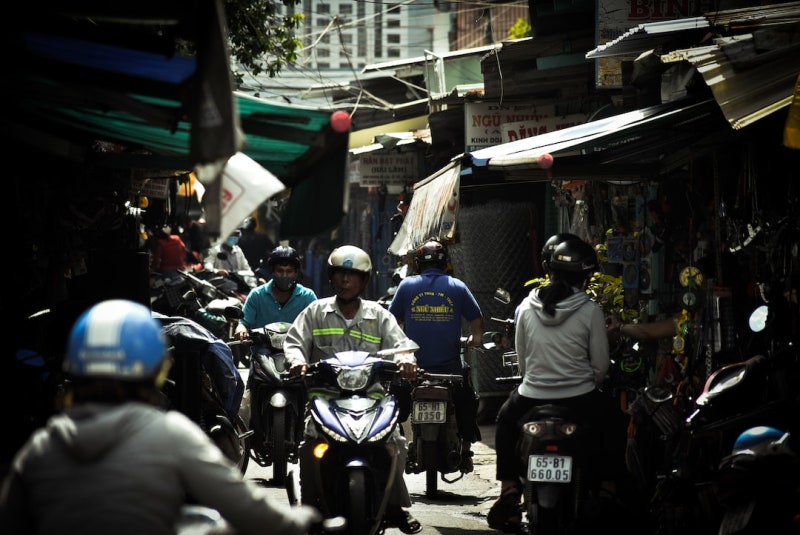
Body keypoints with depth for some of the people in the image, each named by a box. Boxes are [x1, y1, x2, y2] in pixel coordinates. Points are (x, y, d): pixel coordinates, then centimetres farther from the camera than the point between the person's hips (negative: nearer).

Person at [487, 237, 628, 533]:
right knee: (614, 423, 27)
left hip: (532, 397, 2)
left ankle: (508, 490, 22)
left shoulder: (526, 307, -1)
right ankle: (608, 491, 21)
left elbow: (521, 360, 9)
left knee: (506, 419, 33)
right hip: (580, 400, -2)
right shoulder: (590, 311, -9)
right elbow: (601, 364, -4)